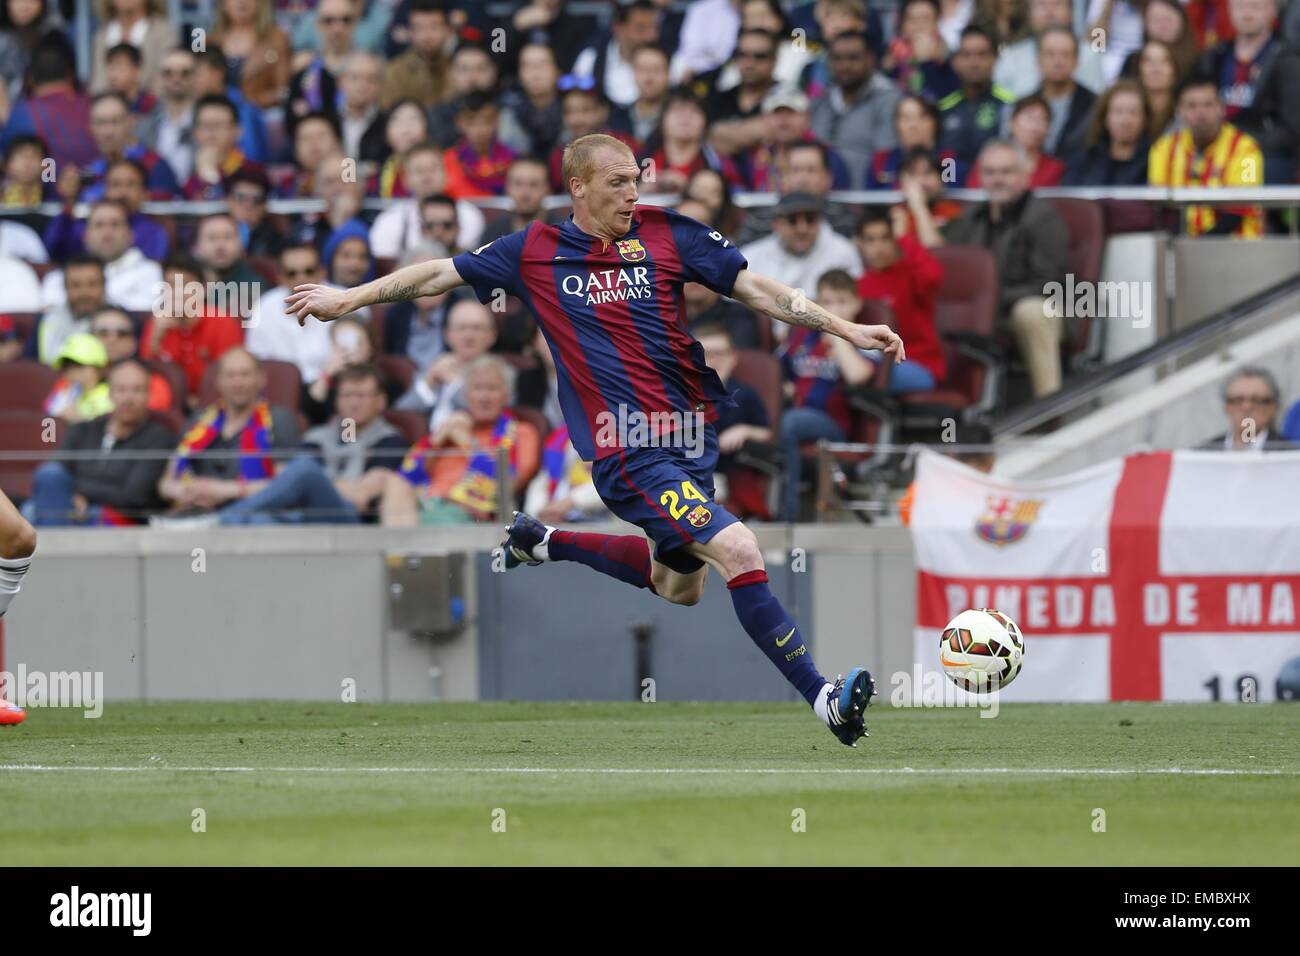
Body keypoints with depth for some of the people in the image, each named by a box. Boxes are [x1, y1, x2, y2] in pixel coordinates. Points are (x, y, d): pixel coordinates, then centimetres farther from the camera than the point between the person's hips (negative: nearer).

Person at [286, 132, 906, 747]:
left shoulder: (666, 234, 3)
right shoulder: (536, 252, -1)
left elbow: (756, 290, 4)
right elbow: (438, 275, 11)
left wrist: (846, 330, -4)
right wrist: (349, 298, 11)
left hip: (692, 434, 5)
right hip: (626, 454, -5)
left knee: (677, 586, 21)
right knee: (737, 550, -22)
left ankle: (547, 542, 43)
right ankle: (822, 697, -20)